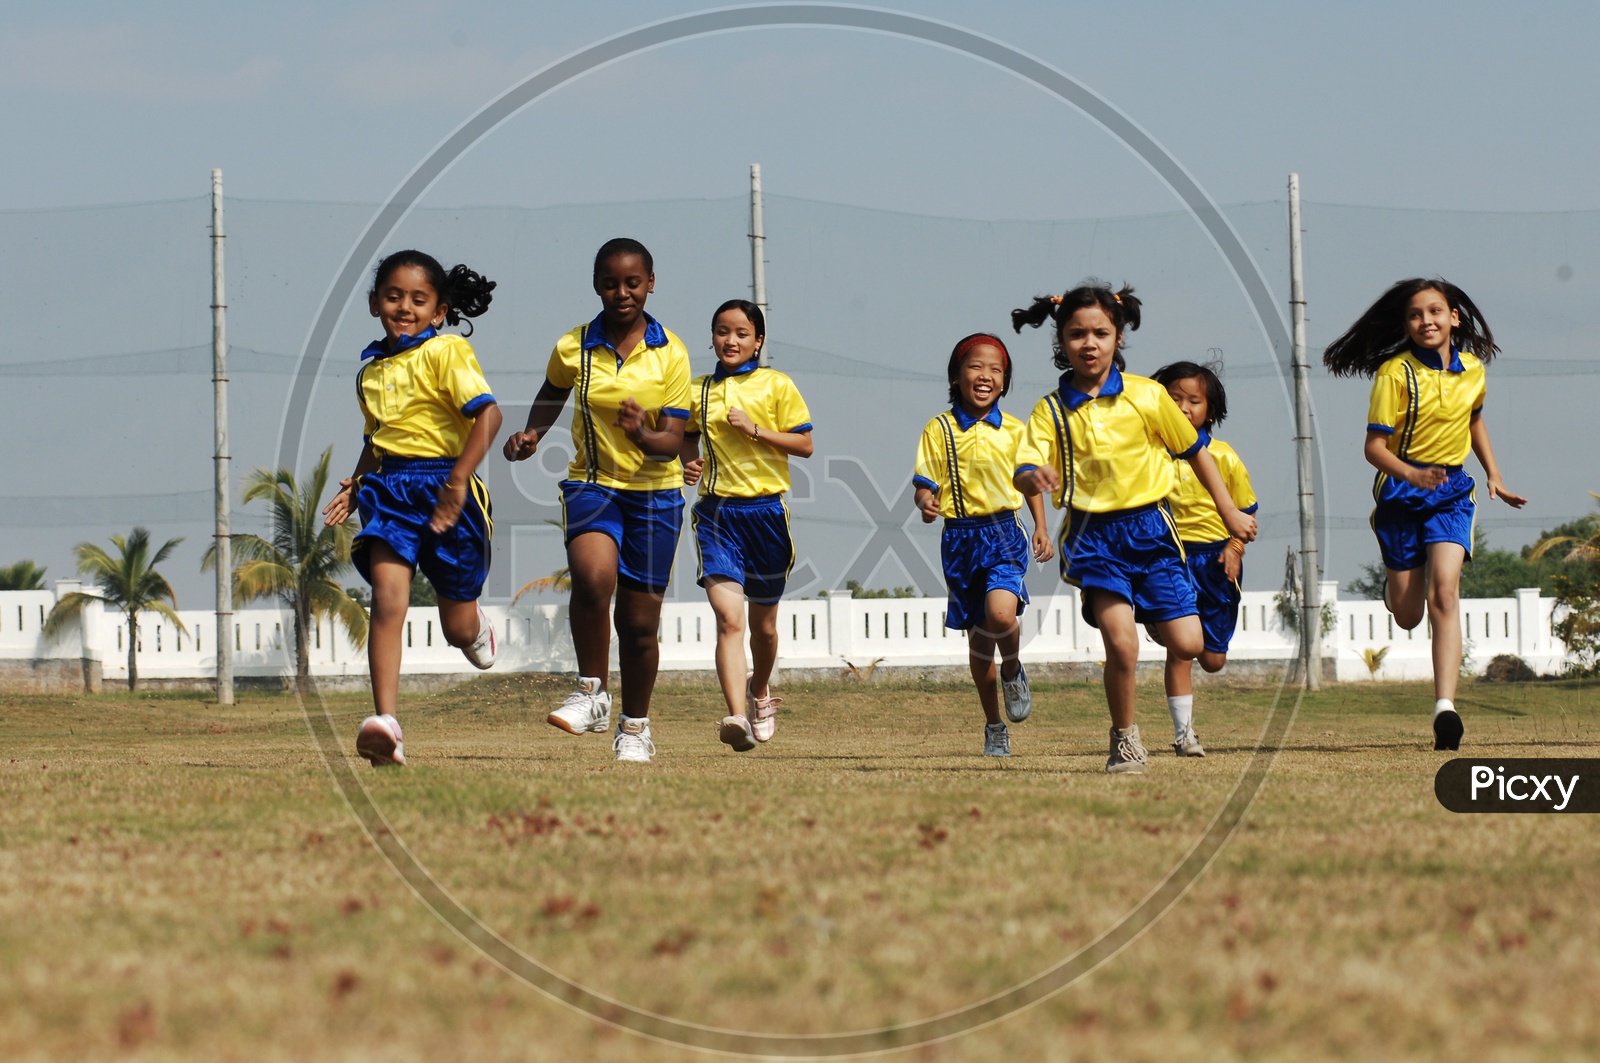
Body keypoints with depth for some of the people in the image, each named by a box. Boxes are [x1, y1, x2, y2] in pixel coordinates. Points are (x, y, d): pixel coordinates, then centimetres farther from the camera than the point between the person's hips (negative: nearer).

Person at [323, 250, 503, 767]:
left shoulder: (447, 352, -7)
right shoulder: (371, 369, 14)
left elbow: (488, 414, -18)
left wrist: (459, 479, -26)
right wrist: (357, 483, 12)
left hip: (442, 487, -4)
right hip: (388, 488, 4)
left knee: (457, 629, 7)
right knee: (387, 601, -18)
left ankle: (477, 625, 48)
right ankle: (385, 725, -26)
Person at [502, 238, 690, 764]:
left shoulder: (670, 353, -5)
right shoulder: (574, 348, -2)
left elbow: (672, 441, -9)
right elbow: (552, 394, 21)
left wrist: (643, 435, -30)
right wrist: (532, 434, 4)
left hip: (654, 491, 0)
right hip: (592, 483, 0)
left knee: (640, 621, 5)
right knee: (593, 576, -30)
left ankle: (635, 726, 25)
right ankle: (592, 693, -14)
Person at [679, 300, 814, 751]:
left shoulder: (776, 386, 0)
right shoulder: (699, 391, 7)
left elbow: (804, 445, -2)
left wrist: (755, 430, -14)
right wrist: (689, 464, 2)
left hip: (765, 508, 0)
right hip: (716, 510, 0)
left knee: (763, 621, 15)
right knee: (728, 616, -18)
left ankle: (760, 692, 44)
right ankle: (738, 718, -28)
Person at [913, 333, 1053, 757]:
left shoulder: (1013, 430, 4)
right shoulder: (939, 430, 0)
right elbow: (925, 484, -1)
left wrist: (1041, 528, 3)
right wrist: (926, 503, -24)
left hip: (1005, 534, -1)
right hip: (960, 538, 1)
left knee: (1001, 613, -27)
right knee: (978, 639, 8)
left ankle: (1013, 672, 6)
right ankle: (994, 726, 23)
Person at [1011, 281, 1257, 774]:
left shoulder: (1147, 396, -2)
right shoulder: (1050, 410, -2)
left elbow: (1194, 450, 9)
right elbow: (1023, 474, -12)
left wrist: (1229, 513, 11)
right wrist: (1034, 477, -37)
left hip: (1149, 529, 1)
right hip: (1093, 535, -1)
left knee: (1187, 645, -5)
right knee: (1121, 645, -18)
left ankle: (1156, 613, 32)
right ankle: (1125, 739, 5)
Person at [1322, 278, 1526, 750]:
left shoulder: (1473, 369, 1)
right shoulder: (1394, 373, -12)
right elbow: (1374, 447, -14)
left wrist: (1494, 476, 18)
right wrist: (1413, 475, -32)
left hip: (1450, 490, 2)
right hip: (1400, 492, -2)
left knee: (1444, 592, -20)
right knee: (1407, 617, 4)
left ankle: (1445, 706, -26)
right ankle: (1396, 583, 45)